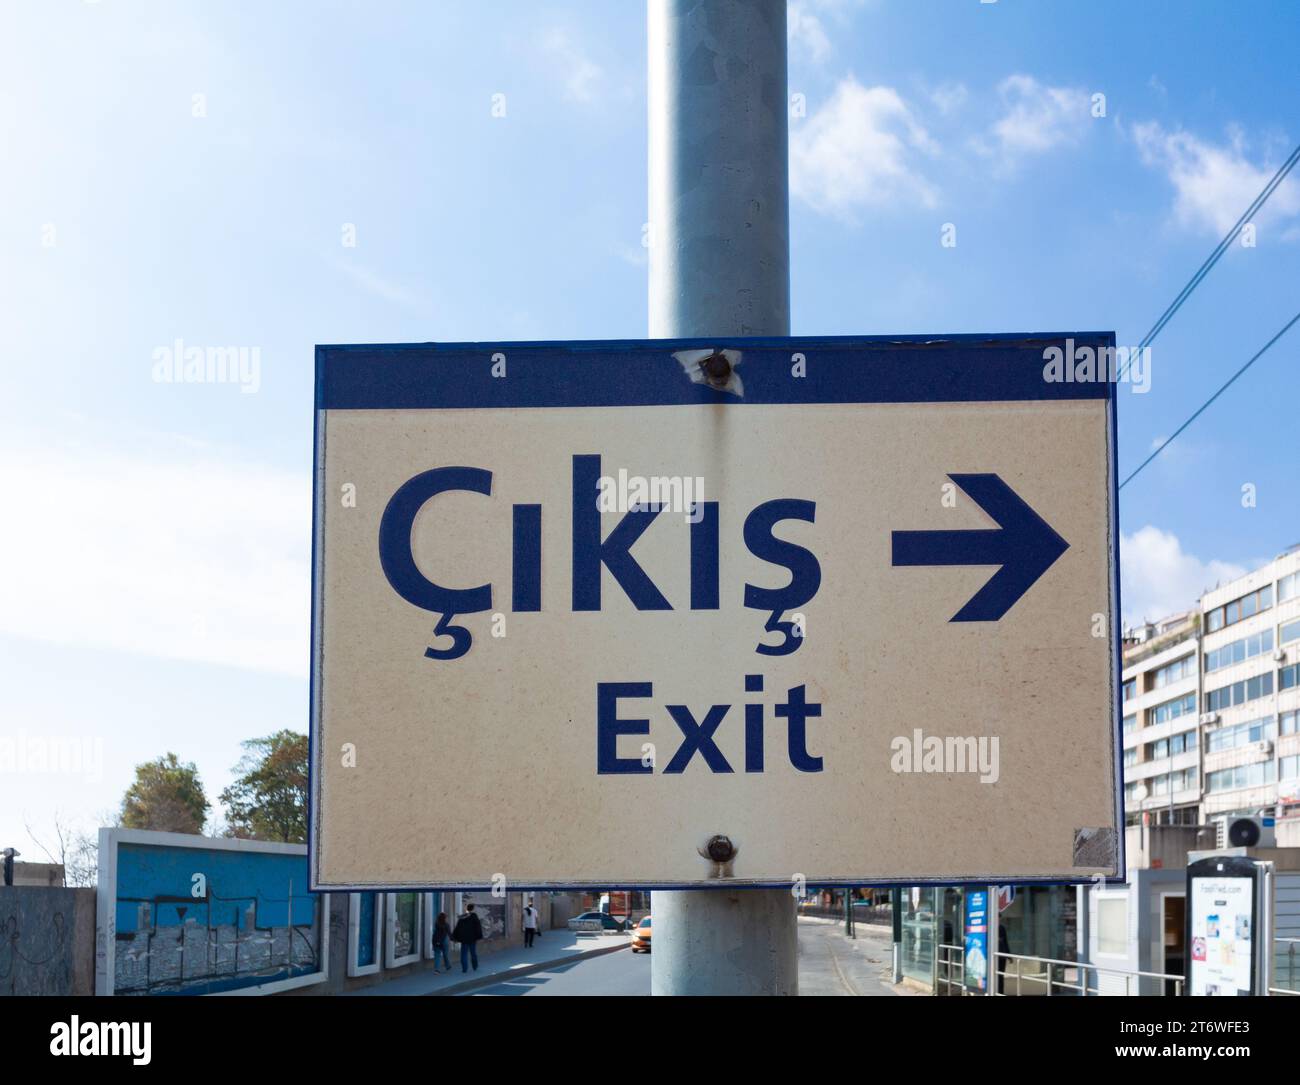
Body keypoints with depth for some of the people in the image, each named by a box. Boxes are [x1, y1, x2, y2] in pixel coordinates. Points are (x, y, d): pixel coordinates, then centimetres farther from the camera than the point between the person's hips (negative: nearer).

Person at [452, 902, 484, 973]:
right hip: (472, 938, -2)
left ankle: (464, 968, -3)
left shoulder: (461, 917, 8)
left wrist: (454, 937, 17)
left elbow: (457, 928, 11)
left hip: (463, 938, 2)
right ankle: (475, 967, 16)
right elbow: (478, 927, -10)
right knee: (473, 953, 9)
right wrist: (479, 937, -10)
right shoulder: (474, 916, -4)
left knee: (464, 954, 4)